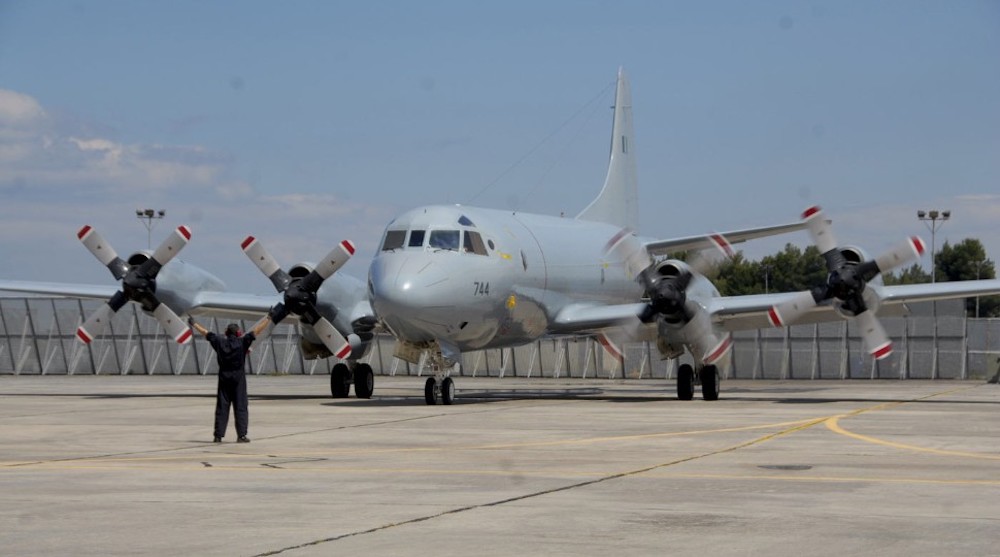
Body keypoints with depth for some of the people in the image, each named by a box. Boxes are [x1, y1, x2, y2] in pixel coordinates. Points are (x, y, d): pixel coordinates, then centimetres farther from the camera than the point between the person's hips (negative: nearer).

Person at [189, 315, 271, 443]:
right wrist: (268, 318, 2)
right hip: (239, 378, -3)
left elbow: (206, 332, 13)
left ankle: (218, 436, 7)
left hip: (224, 377, 3)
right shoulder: (242, 342, -7)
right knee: (241, 407, 0)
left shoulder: (220, 342, 1)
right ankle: (241, 435, -5)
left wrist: (194, 324, 27)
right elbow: (257, 330, -5)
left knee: (222, 407, 7)